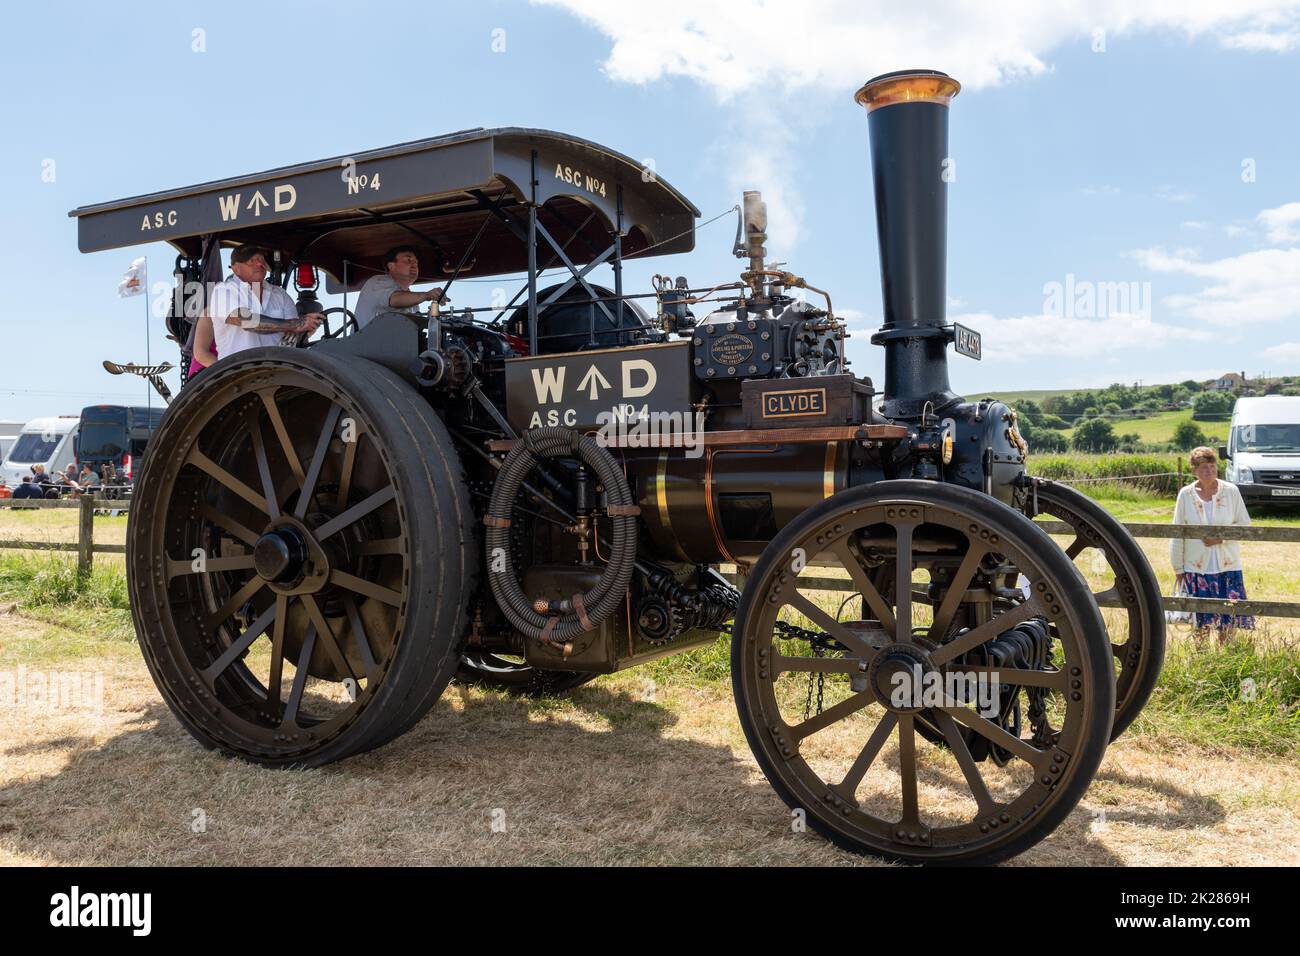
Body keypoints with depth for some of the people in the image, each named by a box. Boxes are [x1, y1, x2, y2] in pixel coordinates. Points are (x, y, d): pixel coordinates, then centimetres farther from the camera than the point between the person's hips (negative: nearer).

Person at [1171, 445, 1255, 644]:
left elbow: (1245, 524, 3)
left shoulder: (1231, 491, -1)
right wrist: (1178, 568, 3)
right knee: (1201, 622, 4)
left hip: (1227, 566, 0)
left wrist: (1221, 538, -14)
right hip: (1196, 567, 0)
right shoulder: (1186, 495, -1)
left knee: (1228, 619, 2)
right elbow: (1177, 536, 3)